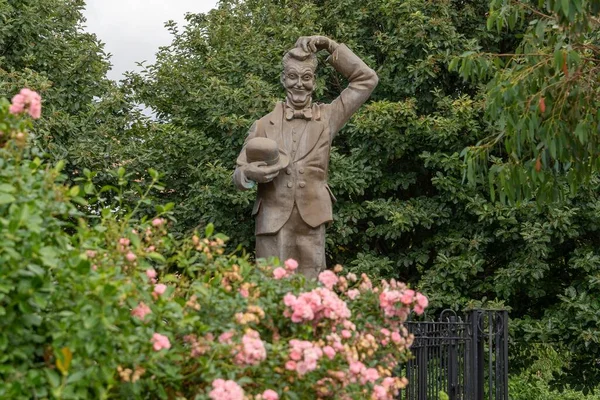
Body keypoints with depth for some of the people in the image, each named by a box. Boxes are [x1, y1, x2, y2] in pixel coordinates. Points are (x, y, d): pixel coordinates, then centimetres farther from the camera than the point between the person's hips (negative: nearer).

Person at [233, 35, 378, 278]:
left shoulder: (327, 118, 11)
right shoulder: (264, 125, 10)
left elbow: (366, 80, 9)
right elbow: (239, 175, 10)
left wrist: (330, 46, 5)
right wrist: (251, 173, -15)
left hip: (311, 223, 0)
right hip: (273, 222, 0)